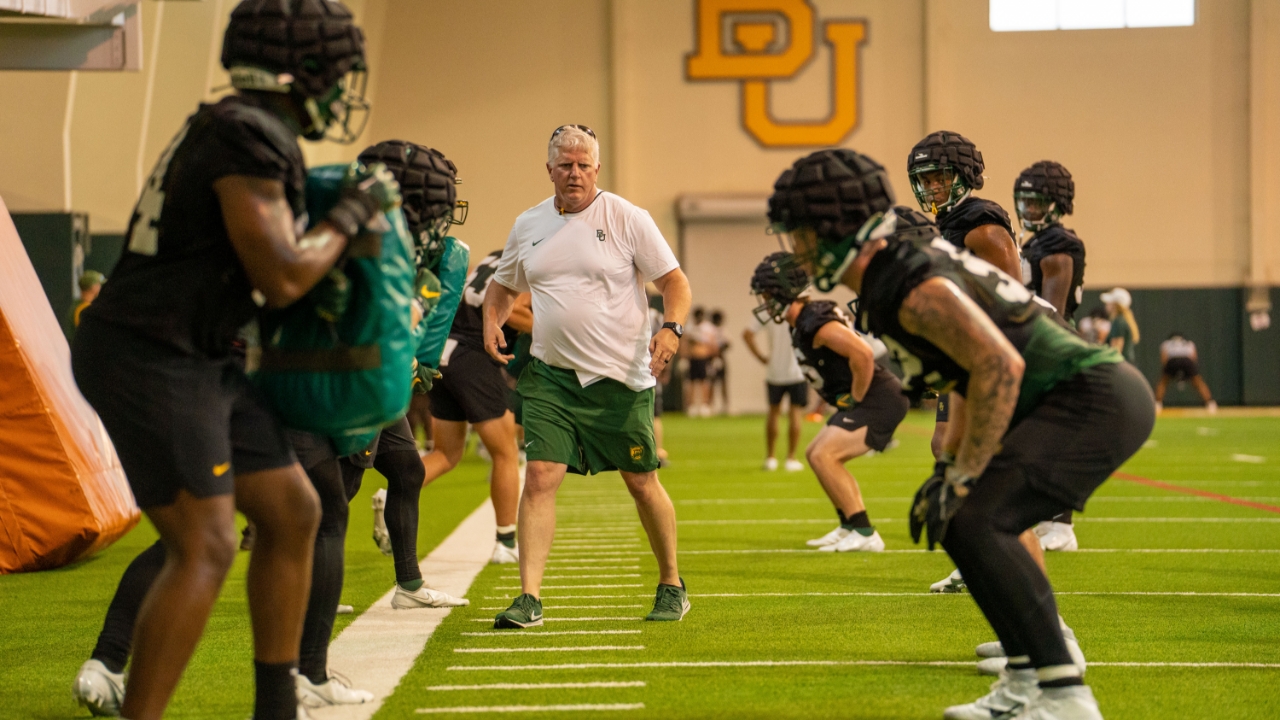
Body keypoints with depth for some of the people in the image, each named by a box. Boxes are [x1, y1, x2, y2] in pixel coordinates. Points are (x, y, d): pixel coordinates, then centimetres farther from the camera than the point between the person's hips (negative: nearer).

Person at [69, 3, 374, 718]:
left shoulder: (239, 129, 13)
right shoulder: (251, 135, -18)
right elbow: (280, 279, -20)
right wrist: (355, 211, -6)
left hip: (196, 363, 10)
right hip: (150, 363, -10)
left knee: (293, 513, 10)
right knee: (205, 552, -13)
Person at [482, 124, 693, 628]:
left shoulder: (627, 220, -4)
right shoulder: (528, 226, 7)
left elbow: (675, 282, -3)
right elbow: (503, 285, 22)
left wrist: (671, 328, -22)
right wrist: (491, 320, 1)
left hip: (621, 377, -2)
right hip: (550, 377, 2)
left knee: (642, 483, 7)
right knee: (540, 478, -11)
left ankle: (672, 586, 25)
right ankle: (529, 599, -10)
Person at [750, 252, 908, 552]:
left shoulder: (817, 324, -21)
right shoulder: (803, 323, 11)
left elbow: (863, 354, -30)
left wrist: (855, 399, -19)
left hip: (878, 400, -11)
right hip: (866, 400, 11)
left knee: (824, 456, -18)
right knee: (816, 454, 19)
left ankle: (865, 535, -15)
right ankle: (849, 528, 23)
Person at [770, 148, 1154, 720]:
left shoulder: (912, 285, -19)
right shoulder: (892, 270, 13)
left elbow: (1000, 366, -25)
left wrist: (962, 479, -18)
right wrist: (946, 467, 16)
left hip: (1098, 399, -10)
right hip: (1090, 398, 10)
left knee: (978, 523, -20)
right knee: (964, 525, 12)